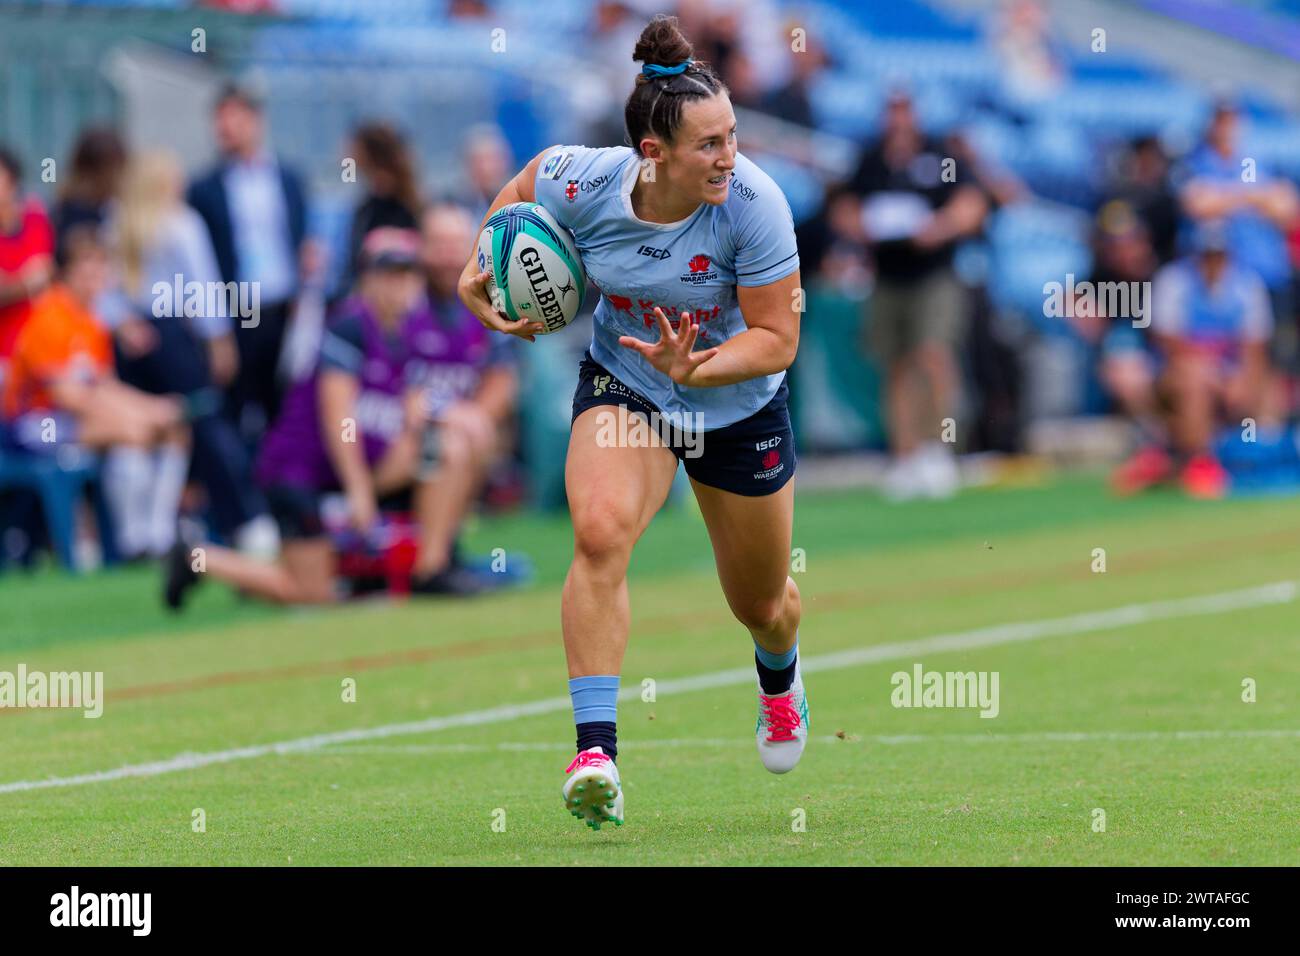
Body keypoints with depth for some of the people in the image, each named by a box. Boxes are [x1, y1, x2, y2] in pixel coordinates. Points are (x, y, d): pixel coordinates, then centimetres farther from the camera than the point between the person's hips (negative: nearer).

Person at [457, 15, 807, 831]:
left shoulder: (753, 203, -29)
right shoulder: (582, 183, -23)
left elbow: (777, 338, -23)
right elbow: (523, 185, 3)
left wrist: (695, 368, -38)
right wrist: (479, 270, -6)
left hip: (741, 407, 0)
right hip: (623, 388, 0)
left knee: (761, 603, 17)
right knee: (600, 530, -31)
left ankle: (779, 677, 58)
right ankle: (596, 749, -33)